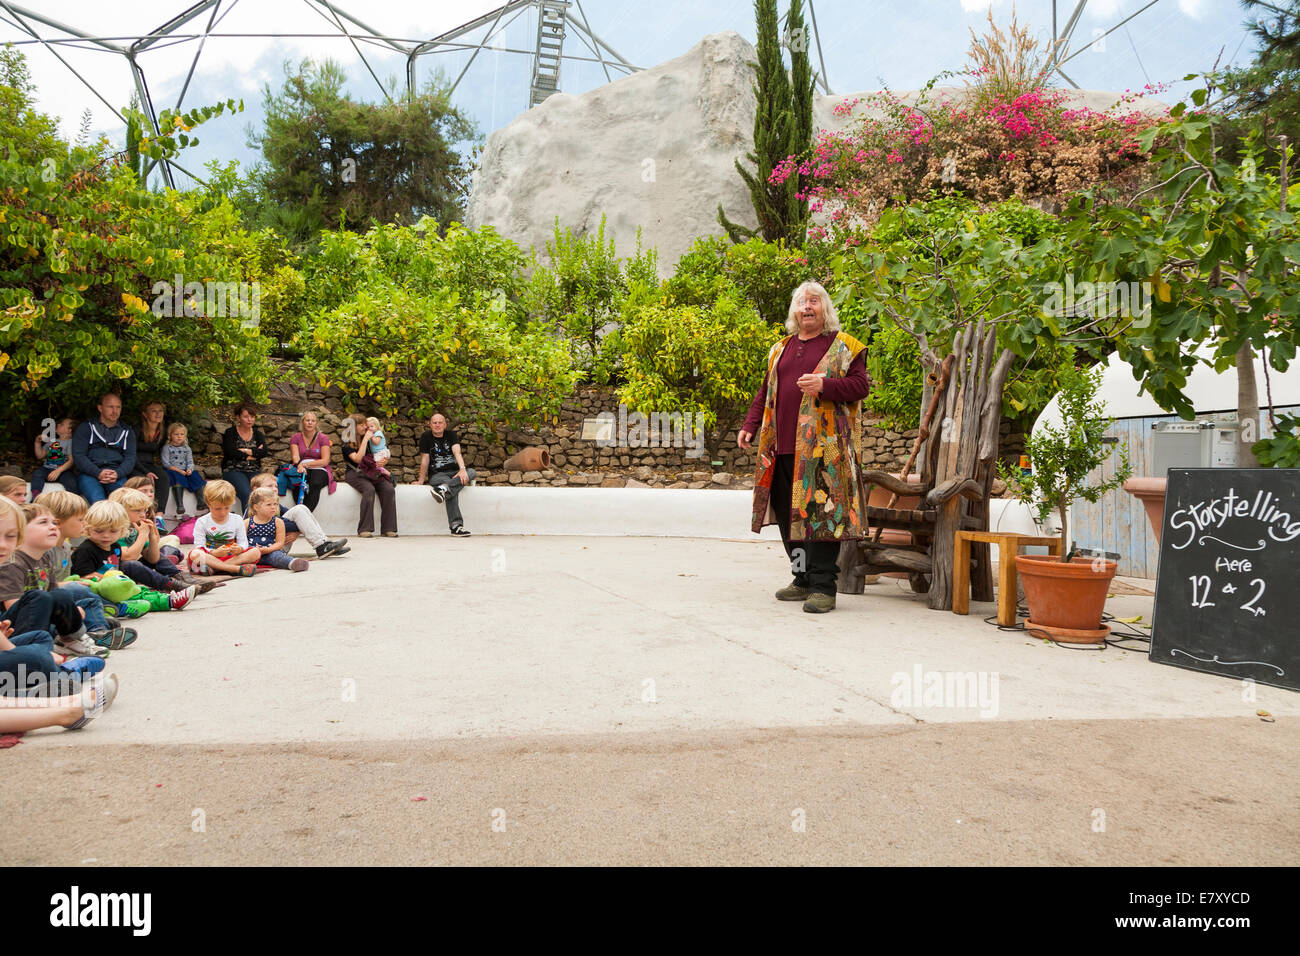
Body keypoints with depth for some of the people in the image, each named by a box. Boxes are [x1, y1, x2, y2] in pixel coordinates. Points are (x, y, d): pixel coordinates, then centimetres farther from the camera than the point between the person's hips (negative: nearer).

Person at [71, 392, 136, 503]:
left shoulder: (127, 431, 22)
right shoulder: (86, 427, 15)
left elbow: (130, 458, 12)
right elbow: (78, 455, 4)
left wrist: (117, 473, -11)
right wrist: (98, 473, -13)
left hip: (117, 474, 1)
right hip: (89, 473, -1)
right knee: (98, 501, -35)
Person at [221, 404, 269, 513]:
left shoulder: (257, 433, 16)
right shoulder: (230, 433, 6)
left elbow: (264, 452, -1)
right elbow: (231, 453, -10)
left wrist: (245, 451, -10)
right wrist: (254, 453, -4)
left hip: (254, 471, 4)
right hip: (234, 470, -4)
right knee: (247, 494, -31)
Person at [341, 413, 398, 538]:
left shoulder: (366, 438, 16)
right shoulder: (346, 444, -1)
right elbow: (358, 459, -16)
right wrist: (365, 439, -12)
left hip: (370, 472, 5)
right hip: (354, 473, -5)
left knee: (389, 489, -22)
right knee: (369, 490, -36)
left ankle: (388, 529, -23)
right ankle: (364, 529, -33)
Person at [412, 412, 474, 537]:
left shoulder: (451, 435, 6)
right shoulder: (426, 437, 3)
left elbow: (457, 453, -11)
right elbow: (425, 460, 1)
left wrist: (462, 469, -29)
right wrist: (421, 481, -2)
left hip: (454, 472, 3)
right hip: (437, 474, -3)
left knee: (472, 472, -29)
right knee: (452, 489, -36)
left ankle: (444, 489, -49)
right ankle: (456, 525, -47)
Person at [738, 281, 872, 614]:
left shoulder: (844, 346, 5)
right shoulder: (781, 349, 20)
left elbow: (861, 385, -4)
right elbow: (766, 392, 24)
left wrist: (824, 385, -19)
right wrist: (750, 425, 12)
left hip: (823, 447, -6)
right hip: (783, 447, 6)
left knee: (821, 513, -8)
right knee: (789, 514, 8)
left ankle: (823, 587, -3)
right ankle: (803, 580, 20)